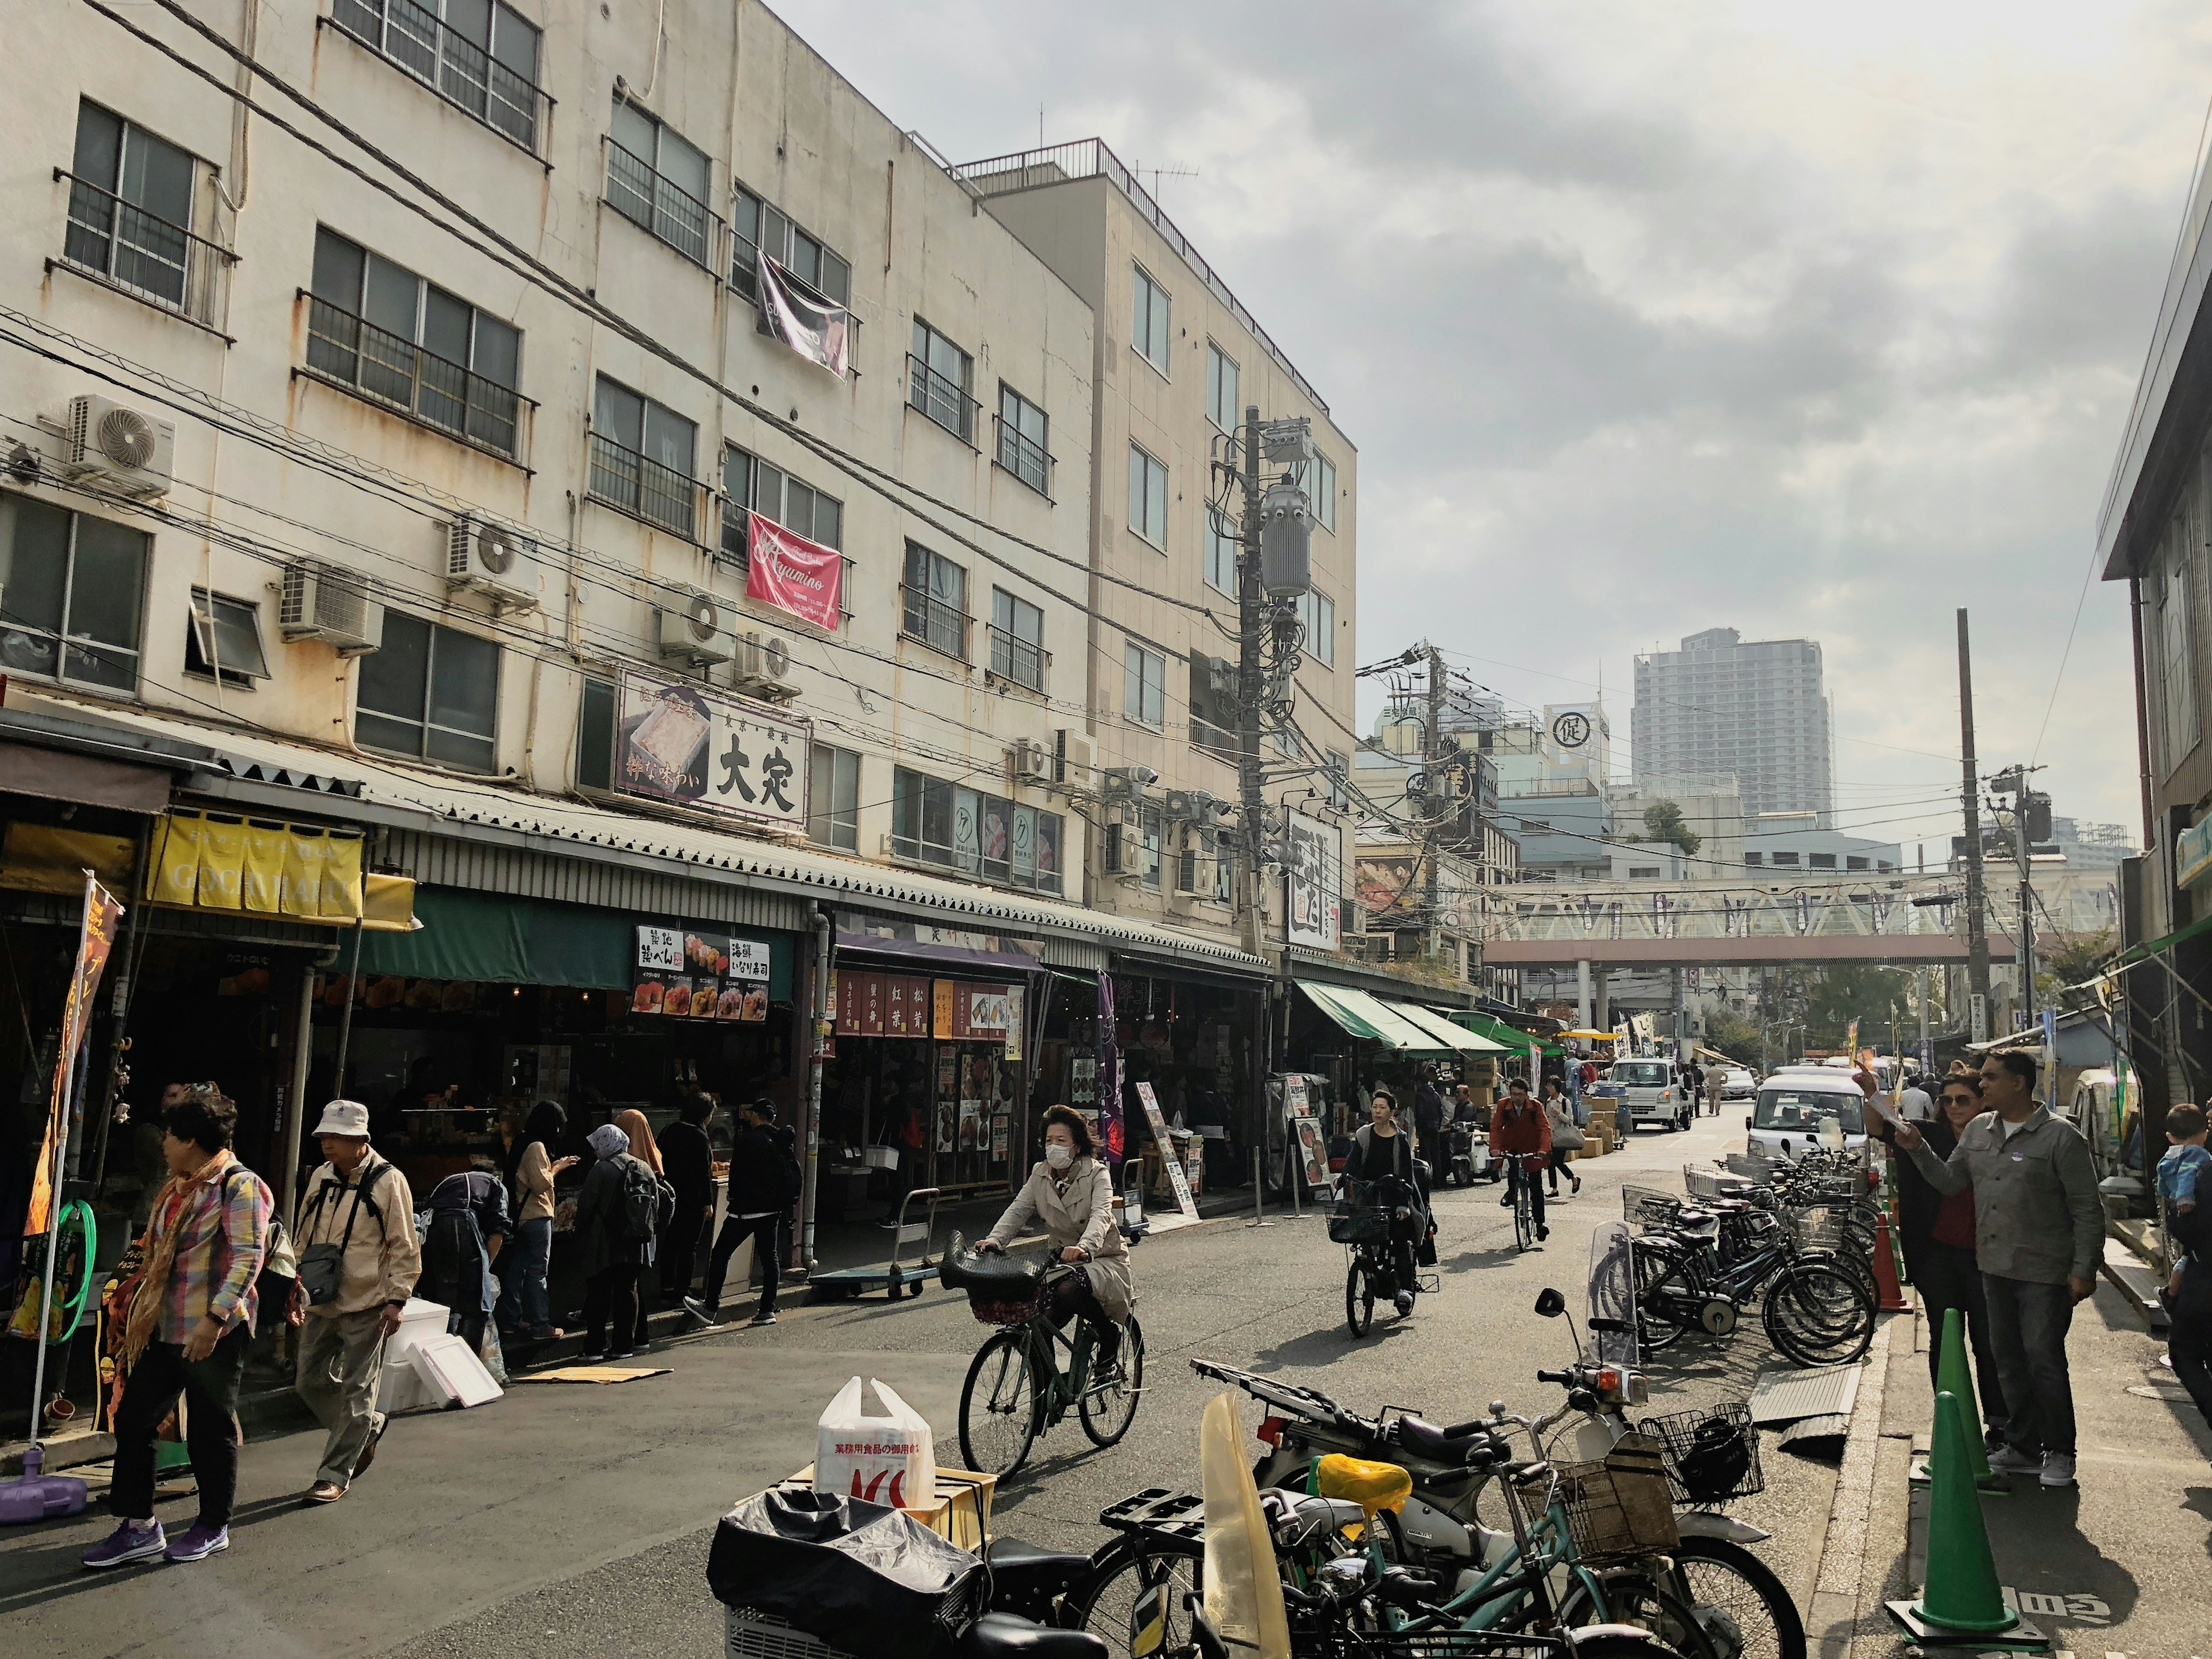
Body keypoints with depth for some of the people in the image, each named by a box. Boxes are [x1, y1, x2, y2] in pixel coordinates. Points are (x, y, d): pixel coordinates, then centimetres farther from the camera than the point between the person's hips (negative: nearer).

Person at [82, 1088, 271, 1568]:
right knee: (133, 1421, 8)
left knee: (210, 1430, 4)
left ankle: (213, 1528, 20)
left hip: (213, 1334, -9)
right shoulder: (179, 1189, 15)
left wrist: (215, 1318, -31)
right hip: (164, 1330, 9)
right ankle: (137, 1528, 19)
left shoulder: (239, 1186, -15)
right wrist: (140, 1314, 22)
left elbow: (249, 1257, -24)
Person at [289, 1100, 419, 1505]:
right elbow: (304, 1237, 18)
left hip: (365, 1305, -7)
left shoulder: (388, 1181, -11)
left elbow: (404, 1248, -9)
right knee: (311, 1381, 12)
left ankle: (335, 1475, 9)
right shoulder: (320, 1177, 7)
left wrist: (396, 1300, -13)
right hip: (321, 1303, 7)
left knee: (356, 1391, -1)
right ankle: (368, 1428, 34)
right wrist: (296, 1289, 14)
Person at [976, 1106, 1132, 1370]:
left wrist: (1084, 1247, -53)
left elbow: (1101, 1215, -30)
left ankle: (1110, 1334, -6)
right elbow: (1018, 1210, -10)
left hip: (1103, 1258, -5)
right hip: (1062, 1257, 5)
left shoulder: (1097, 1174, -13)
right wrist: (994, 1240, -32)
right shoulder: (1040, 1174, 2)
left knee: (1068, 1292, -35)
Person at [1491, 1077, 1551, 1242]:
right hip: (1511, 1147, 0)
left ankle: (1540, 1223, 10)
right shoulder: (1503, 1106, -9)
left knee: (1536, 1188, 0)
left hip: (1531, 1150, 0)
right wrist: (1495, 1147, -30)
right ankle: (1511, 1192, -11)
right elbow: (1495, 1127, -13)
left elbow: (1545, 1128, -18)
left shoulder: (1535, 1107, -11)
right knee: (1512, 1164, -35)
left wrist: (1544, 1149, -35)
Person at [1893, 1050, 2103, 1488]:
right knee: (2008, 1361, 13)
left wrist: (2083, 1270, -13)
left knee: (2044, 1360, -2)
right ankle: (2022, 1447, 26)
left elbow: (2087, 1209, -10)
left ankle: (2059, 1452, 14)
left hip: (2044, 1271, -6)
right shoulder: (1978, 1131, 9)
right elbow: (1950, 1181, 11)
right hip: (1994, 1267, 6)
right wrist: (1919, 1151, -3)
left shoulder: (2060, 1136, -10)